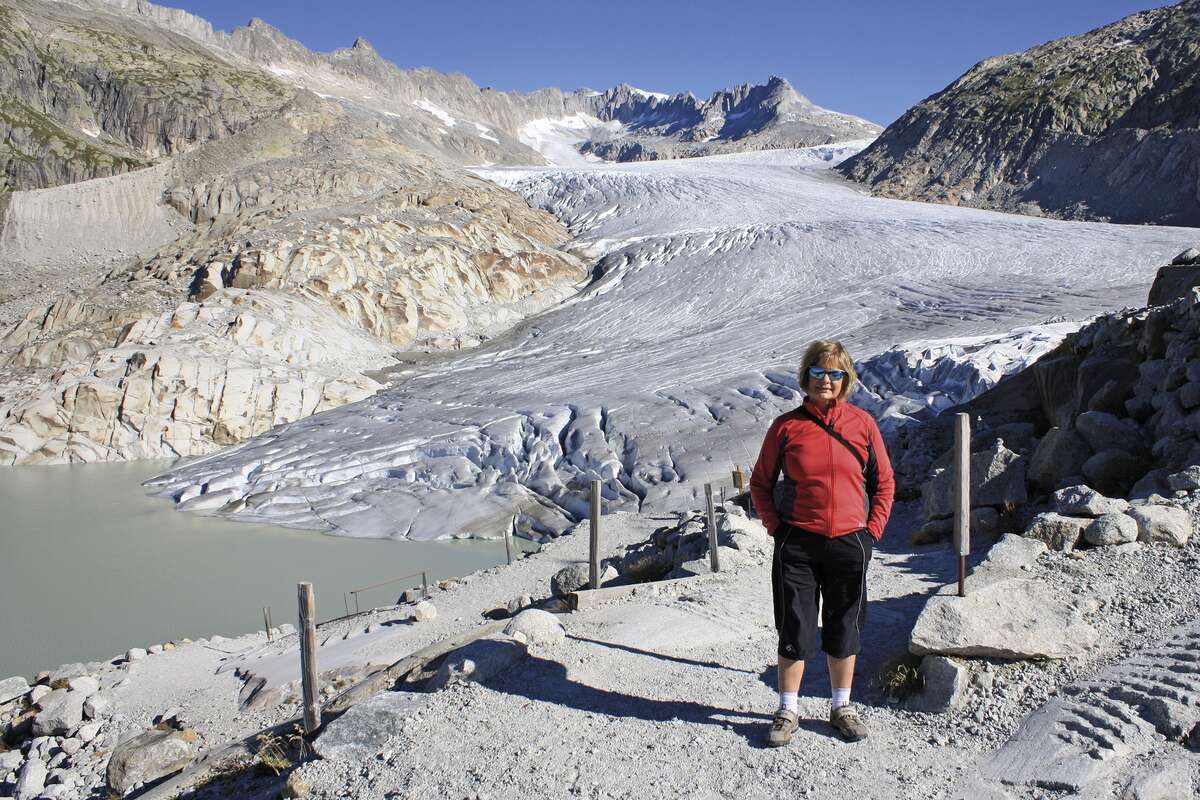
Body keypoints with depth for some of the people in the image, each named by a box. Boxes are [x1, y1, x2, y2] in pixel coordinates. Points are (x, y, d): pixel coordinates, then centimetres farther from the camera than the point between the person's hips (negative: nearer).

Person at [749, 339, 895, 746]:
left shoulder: (863, 423, 3)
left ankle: (842, 706, 29)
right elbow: (760, 483, 7)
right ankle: (788, 710, 18)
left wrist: (872, 531, 3)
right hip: (797, 545, -1)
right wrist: (776, 528, -1)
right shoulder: (786, 426, -1)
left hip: (850, 544, 2)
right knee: (794, 629, 4)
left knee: (844, 629, 13)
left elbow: (884, 482, 11)